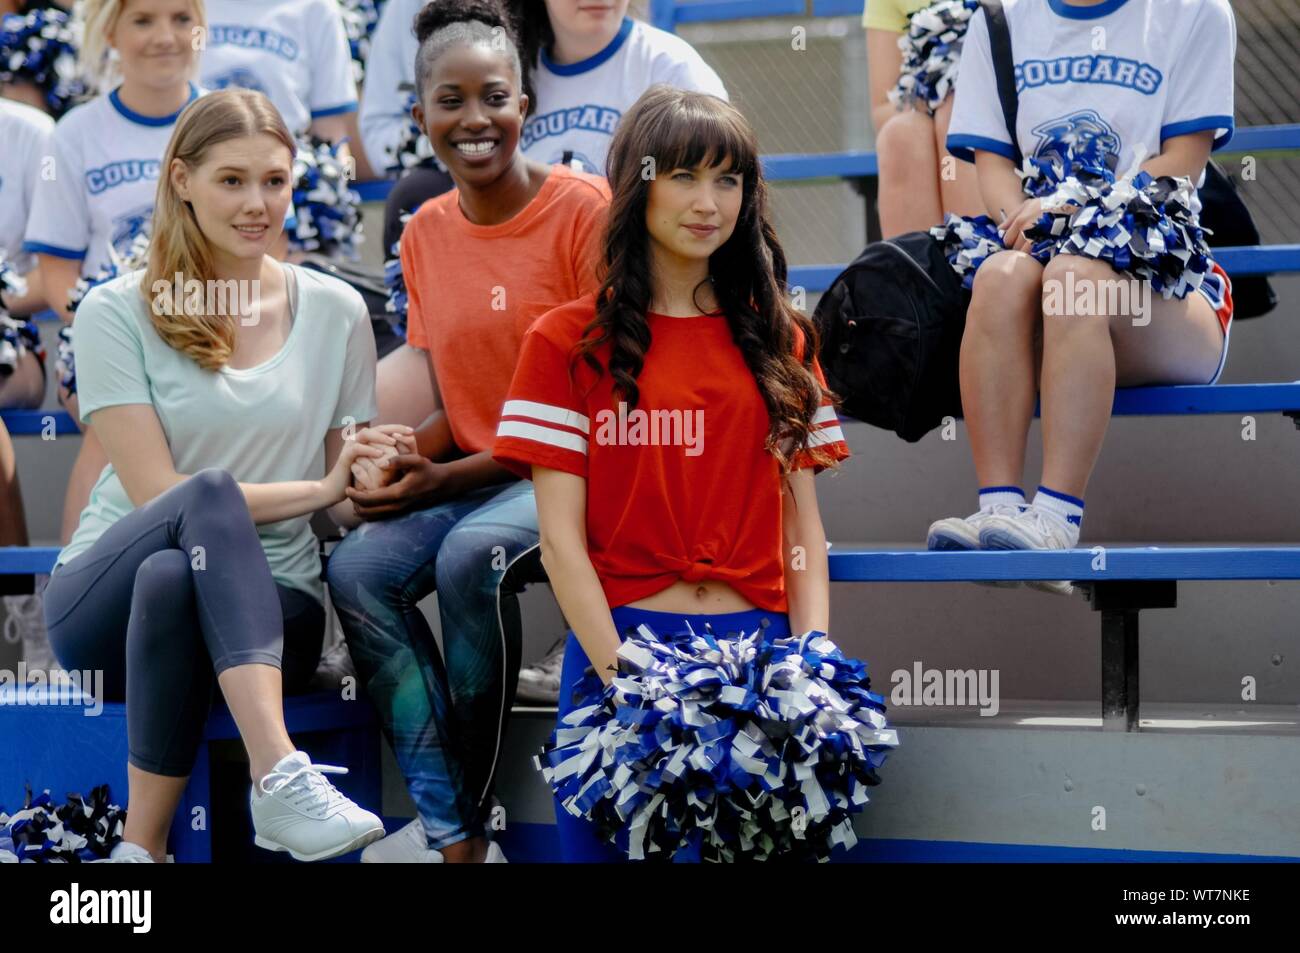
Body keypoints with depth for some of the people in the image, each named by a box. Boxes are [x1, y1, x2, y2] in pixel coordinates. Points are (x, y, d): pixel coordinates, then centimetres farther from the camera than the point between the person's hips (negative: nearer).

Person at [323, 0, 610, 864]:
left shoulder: (584, 209, -11)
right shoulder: (426, 234, 9)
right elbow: (449, 402, 13)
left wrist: (446, 478, -15)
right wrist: (398, 460, -11)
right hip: (467, 478, 6)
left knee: (471, 553, -34)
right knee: (358, 567, -22)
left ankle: (469, 821, -17)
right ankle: (452, 836, -22)